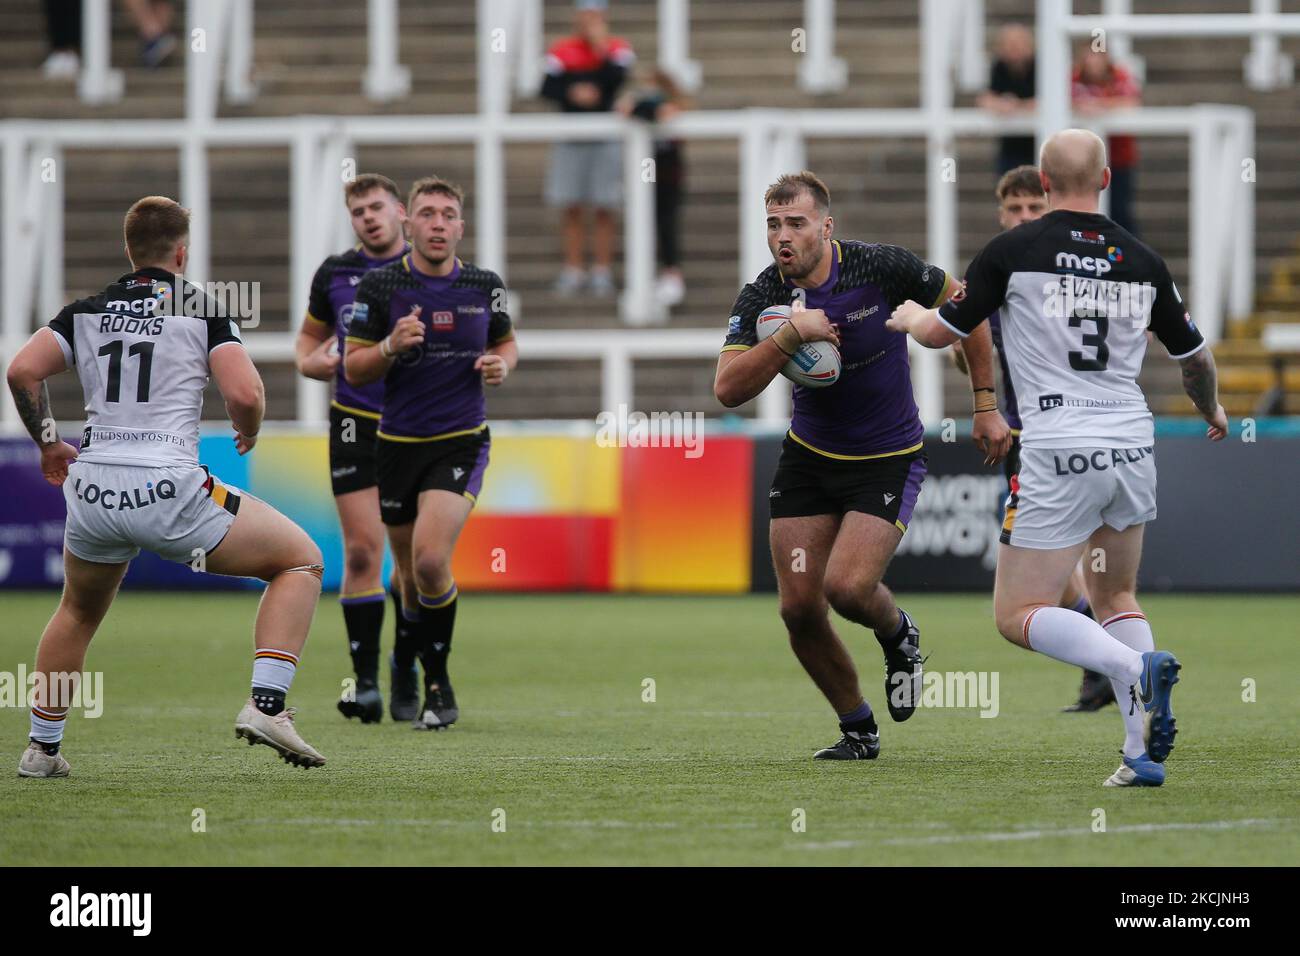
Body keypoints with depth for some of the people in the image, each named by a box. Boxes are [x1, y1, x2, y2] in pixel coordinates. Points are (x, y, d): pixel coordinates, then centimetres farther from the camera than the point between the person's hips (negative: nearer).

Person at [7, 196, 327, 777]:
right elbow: (244, 394, -9)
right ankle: (265, 706, -6)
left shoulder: (87, 312, 12)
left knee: (78, 613, 32)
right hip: (169, 490, -4)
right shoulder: (202, 310, 1)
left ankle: (41, 749, 32)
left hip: (93, 491, 5)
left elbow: (23, 370, 1)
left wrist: (47, 442, 16)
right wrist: (249, 432, 13)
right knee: (302, 561, 9)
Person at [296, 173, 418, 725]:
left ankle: (405, 671, 18)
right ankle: (365, 681, -2)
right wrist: (312, 362, -2)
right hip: (356, 425, 1)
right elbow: (309, 337, 21)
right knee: (361, 553, -7)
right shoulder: (334, 275, 7)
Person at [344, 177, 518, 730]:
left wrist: (501, 365, -5)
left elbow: (505, 343, 17)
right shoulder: (380, 285, -4)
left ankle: (439, 685, -6)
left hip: (461, 442, -2)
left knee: (430, 560, -20)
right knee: (410, 572, 9)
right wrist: (391, 347, -21)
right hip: (398, 444, 2)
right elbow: (353, 369, -1)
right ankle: (423, 674, 31)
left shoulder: (485, 286, 0)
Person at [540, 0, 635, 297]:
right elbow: (547, 88, -2)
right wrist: (572, 94, -18)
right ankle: (573, 270, 11)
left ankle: (602, 272, 5)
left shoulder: (618, 49, 1)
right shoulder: (561, 52, 4)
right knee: (572, 210, 5)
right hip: (570, 137, 2)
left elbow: (616, 80, -16)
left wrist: (600, 47, -17)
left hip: (607, 137, -2)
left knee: (604, 210, 1)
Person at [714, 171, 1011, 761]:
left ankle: (899, 635, 16)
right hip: (808, 459, 4)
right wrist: (791, 333, -34)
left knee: (847, 587, -21)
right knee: (798, 607, -3)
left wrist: (987, 406, -2)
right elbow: (728, 390, -22)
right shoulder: (761, 298, -12)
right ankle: (858, 730, 18)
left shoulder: (882, 268, -18)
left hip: (888, 460, -3)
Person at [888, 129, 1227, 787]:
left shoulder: (1013, 251, -5)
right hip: (1133, 448, 5)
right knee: (1115, 596, 21)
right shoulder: (1142, 262, 7)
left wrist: (908, 315, 30)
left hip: (1060, 457, -5)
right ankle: (1145, 752, 7)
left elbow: (938, 333, 5)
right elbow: (1195, 357, 20)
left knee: (1018, 616, 0)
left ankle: (1137, 667, -25)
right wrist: (1212, 411, 42)